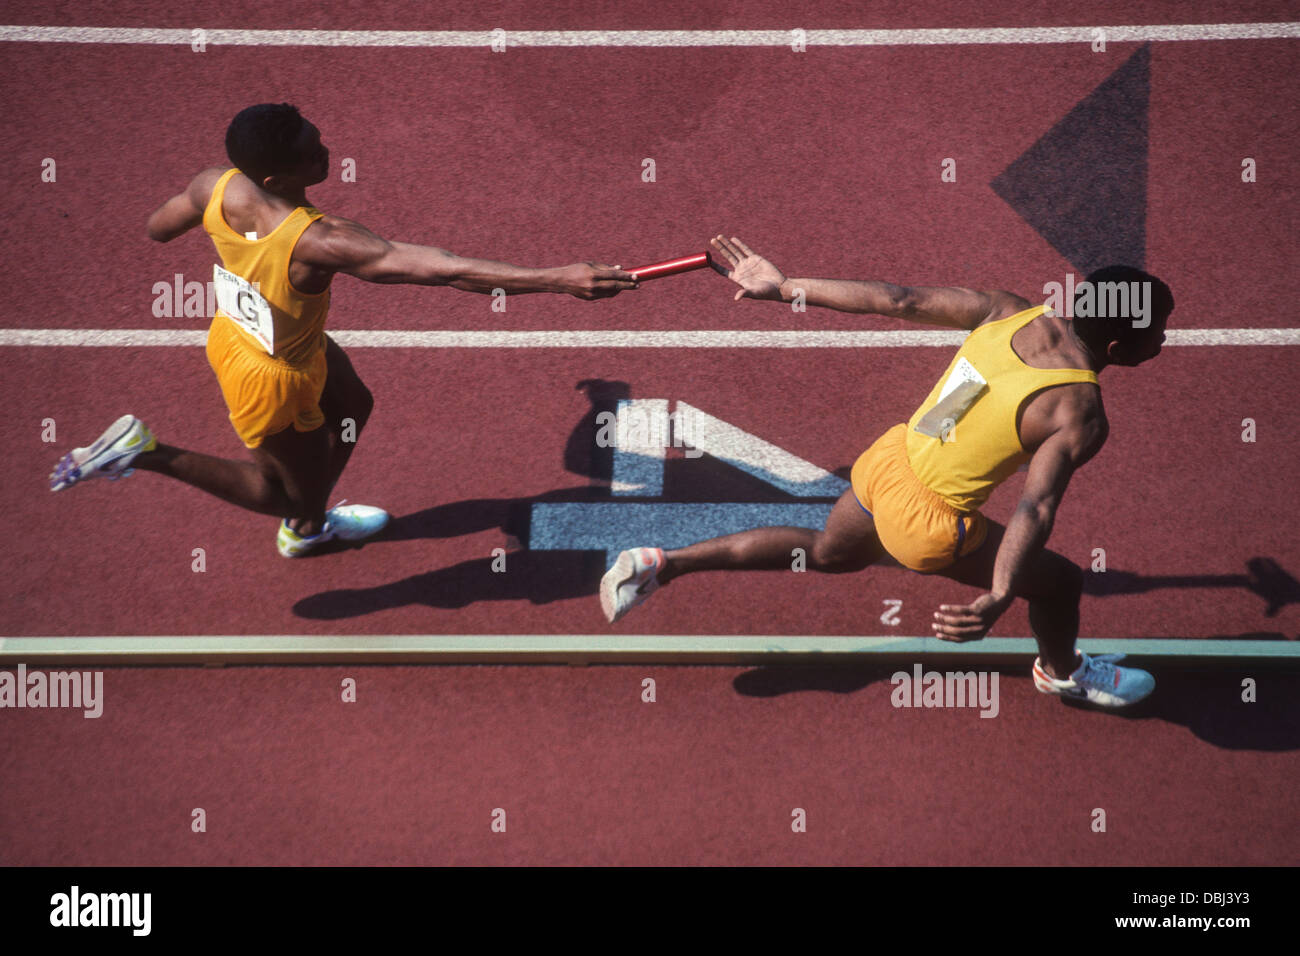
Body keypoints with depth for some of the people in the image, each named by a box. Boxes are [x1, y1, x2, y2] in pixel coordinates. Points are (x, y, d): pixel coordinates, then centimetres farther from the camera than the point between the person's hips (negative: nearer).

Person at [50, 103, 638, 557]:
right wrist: (559, 280, -49)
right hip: (273, 378, -7)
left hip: (235, 331, 7)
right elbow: (448, 270, -48)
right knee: (282, 491, 22)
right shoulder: (318, 242, -44)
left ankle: (306, 528, 55)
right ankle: (146, 454, 12)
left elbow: (156, 229, -2)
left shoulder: (216, 186, -25)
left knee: (352, 406, 31)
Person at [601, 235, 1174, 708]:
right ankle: (1062, 673, 48)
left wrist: (783, 288, -2)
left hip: (887, 461, 7)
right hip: (928, 523, -6)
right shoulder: (1078, 416, -25)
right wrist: (998, 600, -45)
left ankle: (663, 564, 35)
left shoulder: (1012, 314, -7)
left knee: (828, 552, 36)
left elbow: (898, 301, -5)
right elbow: (1036, 509, -36)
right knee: (1060, 582, 17)